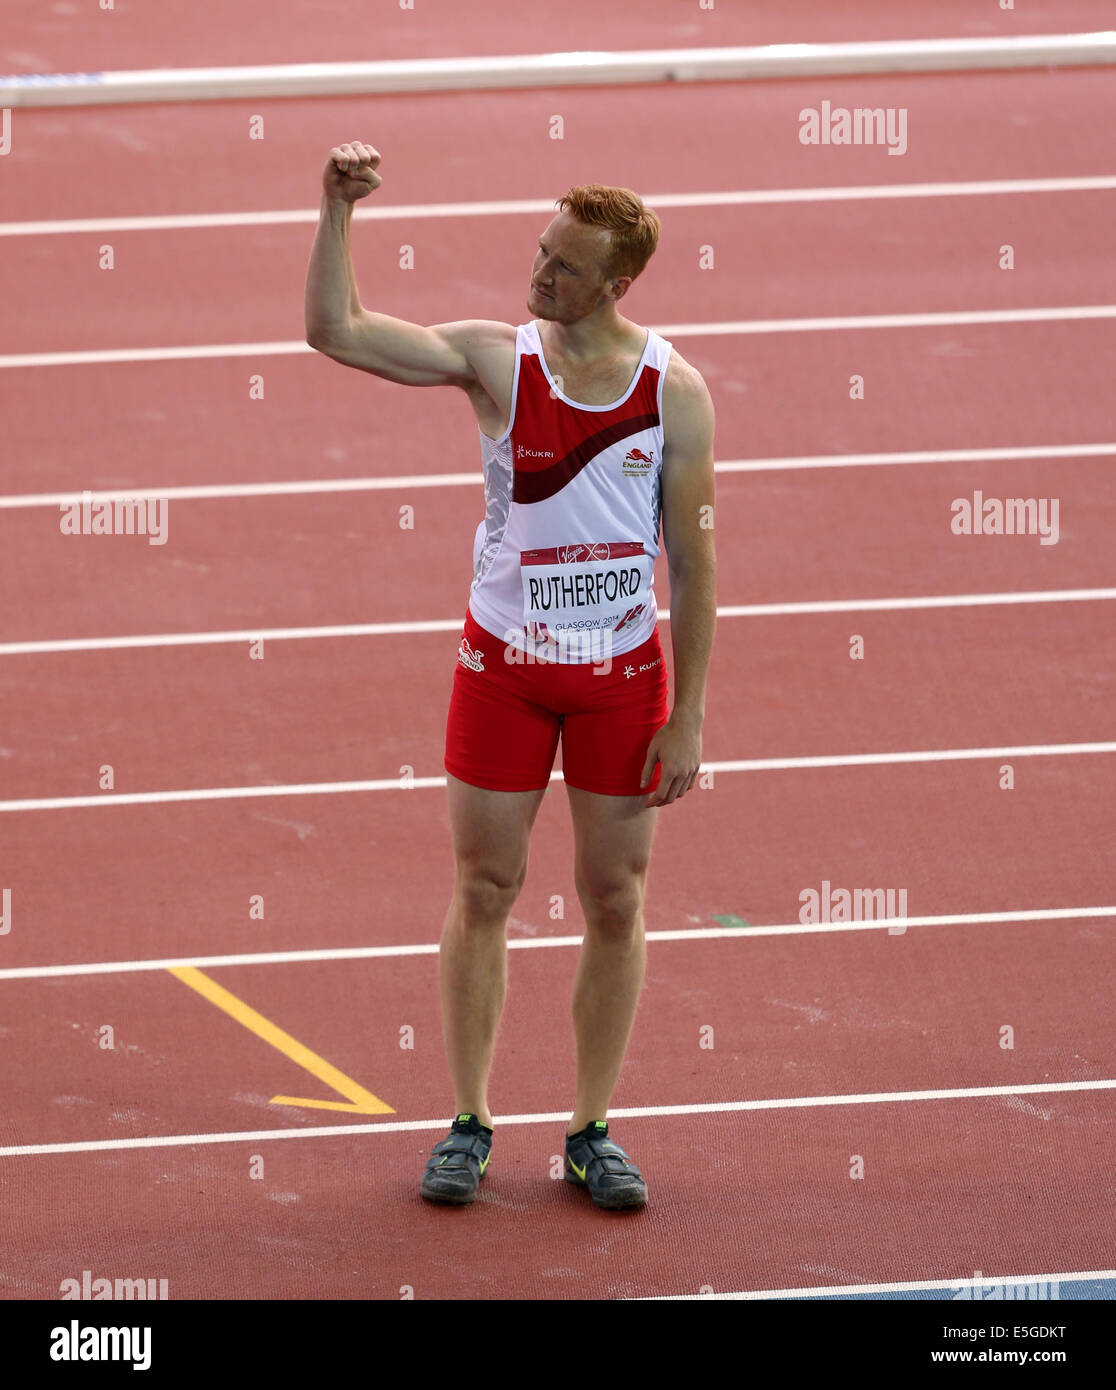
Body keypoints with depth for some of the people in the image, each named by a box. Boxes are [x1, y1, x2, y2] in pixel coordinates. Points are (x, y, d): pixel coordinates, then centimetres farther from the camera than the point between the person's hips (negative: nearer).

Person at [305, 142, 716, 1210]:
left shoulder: (675, 390, -6)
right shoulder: (496, 358, -6)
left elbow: (693, 561, -3)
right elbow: (335, 330, -13)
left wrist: (686, 718, -5)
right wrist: (337, 210, -25)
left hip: (623, 672, 0)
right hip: (503, 663, 0)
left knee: (614, 899, 6)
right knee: (484, 890, 5)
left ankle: (592, 1130, 17)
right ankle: (468, 1122, 15)